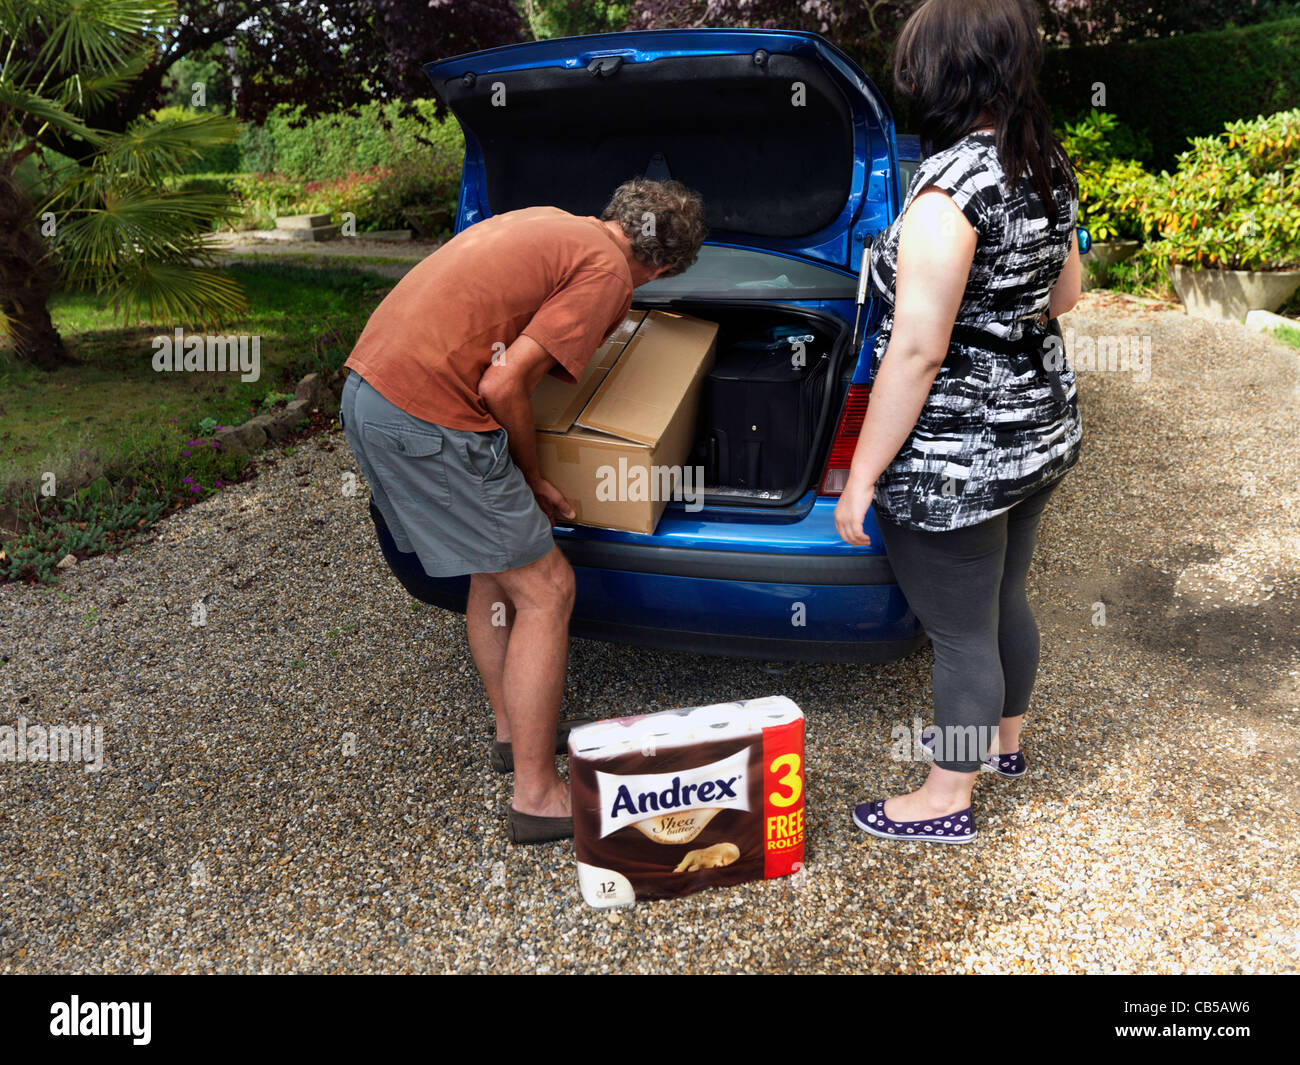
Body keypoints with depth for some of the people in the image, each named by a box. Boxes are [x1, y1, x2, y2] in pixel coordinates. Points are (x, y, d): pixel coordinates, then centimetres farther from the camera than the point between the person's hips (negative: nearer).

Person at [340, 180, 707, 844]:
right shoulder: (606, 273, -8)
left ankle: (513, 733, 38)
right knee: (545, 590, 1)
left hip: (366, 388, 10)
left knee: (496, 570, 22)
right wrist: (532, 478, 1)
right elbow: (502, 386, -15)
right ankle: (537, 798, 10)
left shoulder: (546, 220, 19)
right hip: (427, 417, -10)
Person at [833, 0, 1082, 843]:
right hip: (1041, 430, 9)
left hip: (958, 461, -9)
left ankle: (947, 803, 26)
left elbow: (917, 351, -24)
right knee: (1004, 600, 25)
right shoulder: (1046, 165, 4)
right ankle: (1002, 738, 47)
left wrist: (862, 477, -18)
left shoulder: (951, 184, -23)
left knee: (961, 633, 7)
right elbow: (1066, 292, 16)